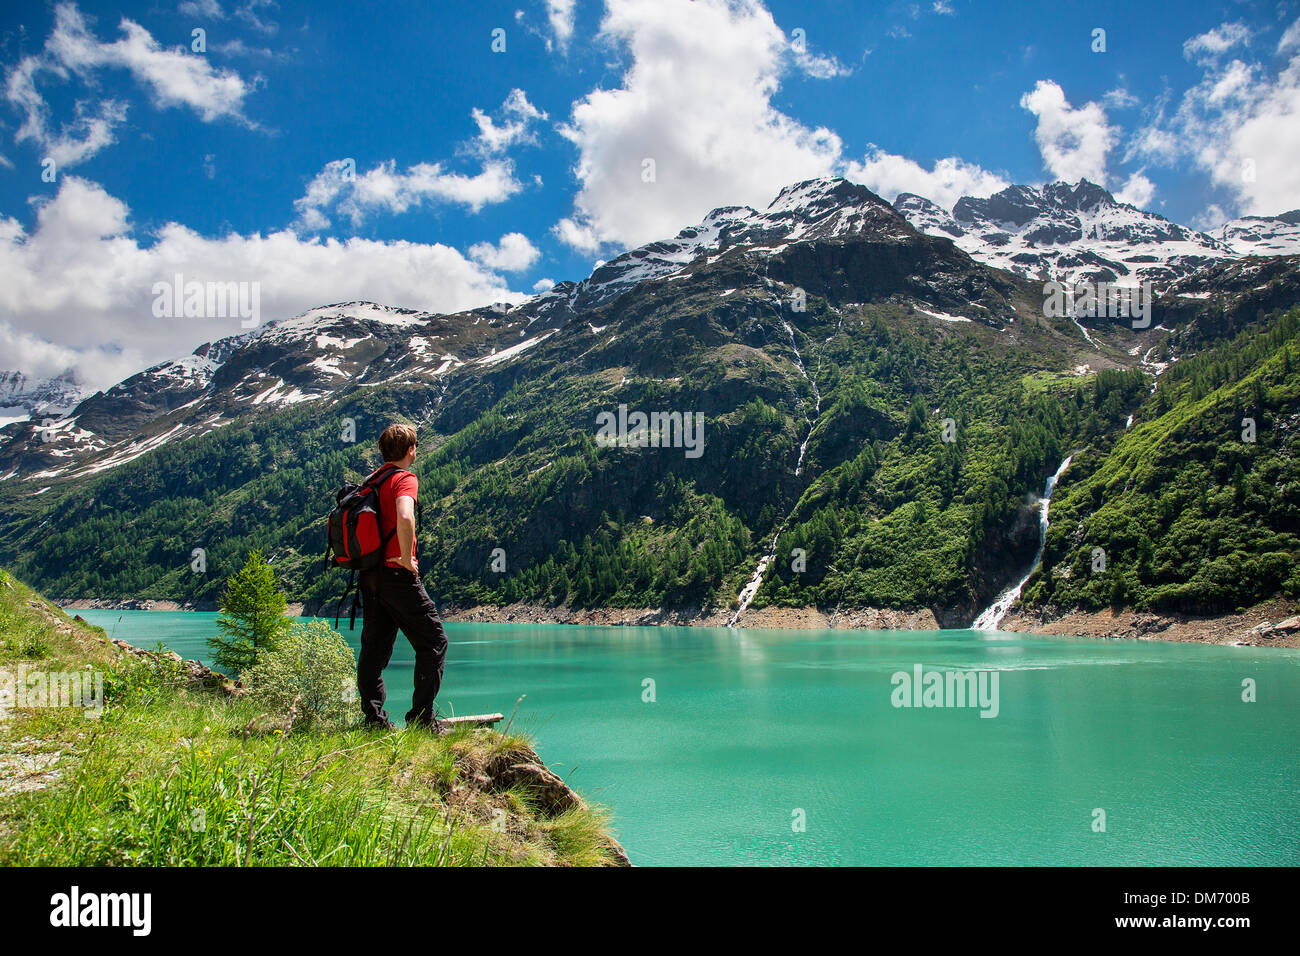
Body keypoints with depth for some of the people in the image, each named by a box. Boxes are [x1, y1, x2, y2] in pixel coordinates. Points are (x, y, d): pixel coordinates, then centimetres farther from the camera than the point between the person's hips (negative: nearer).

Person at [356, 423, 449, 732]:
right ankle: (422, 717, -1)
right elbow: (404, 517, -30)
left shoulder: (372, 480, 15)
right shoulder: (404, 479, -10)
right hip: (397, 576, -8)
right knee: (433, 641, 1)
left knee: (375, 646, 11)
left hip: (369, 576, 8)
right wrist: (407, 559, -19)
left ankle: (374, 718, 11)